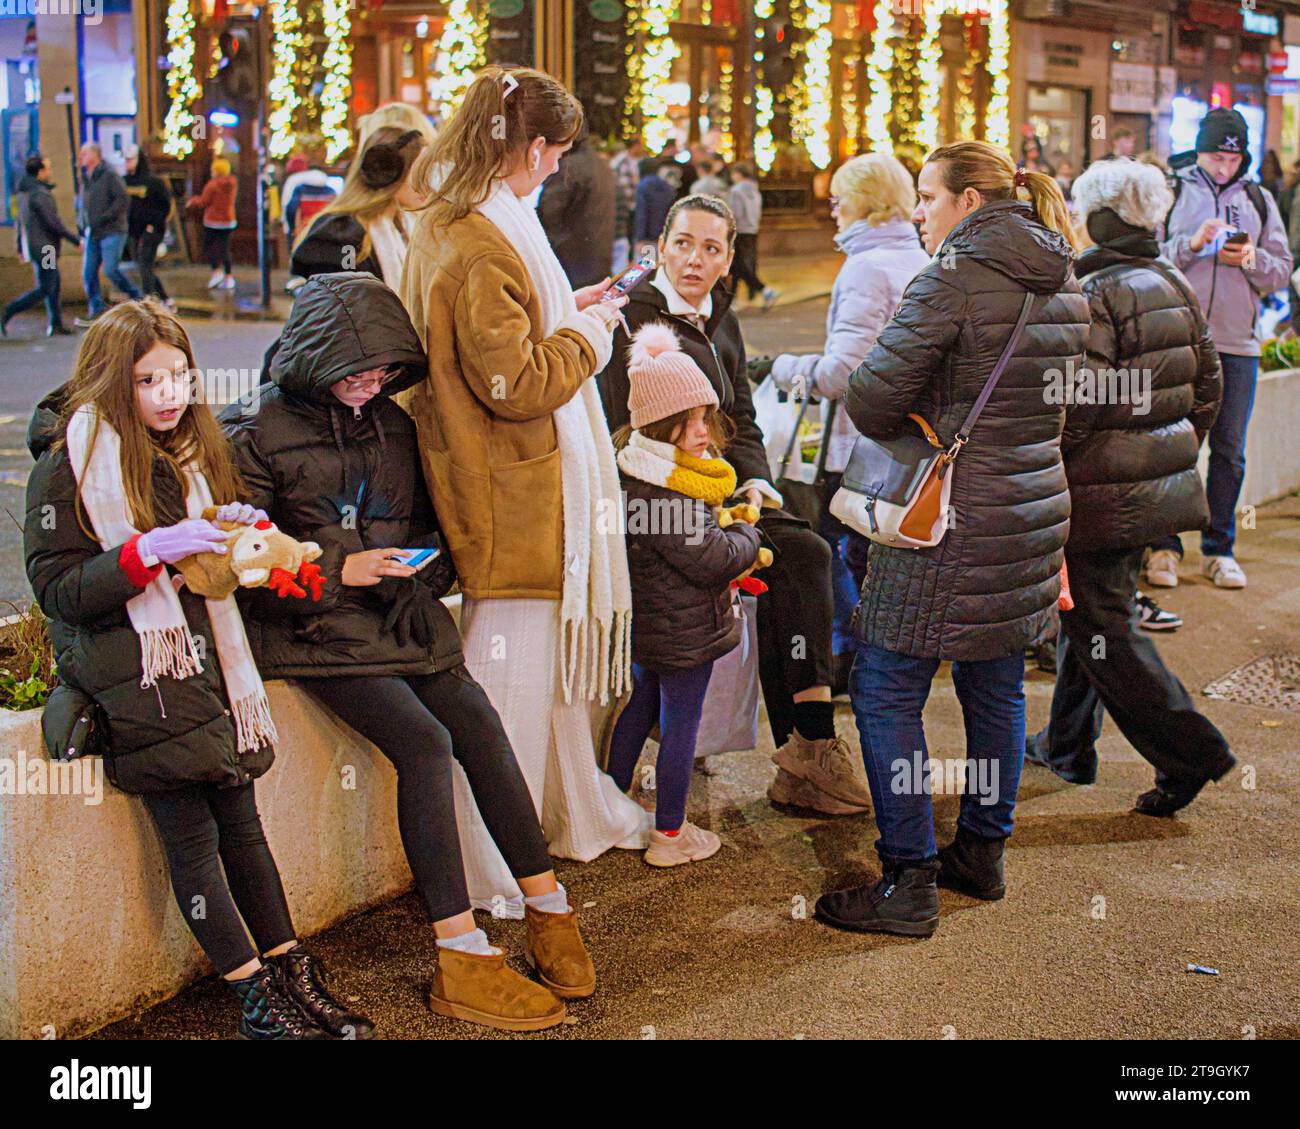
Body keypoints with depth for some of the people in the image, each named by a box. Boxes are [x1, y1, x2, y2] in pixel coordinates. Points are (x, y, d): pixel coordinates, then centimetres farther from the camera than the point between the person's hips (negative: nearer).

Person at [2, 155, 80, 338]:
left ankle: (55, 325, 15)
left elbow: (21, 220, 18)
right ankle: (7, 314, -7)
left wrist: (21, 246, 25)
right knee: (44, 289, -4)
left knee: (54, 284, 14)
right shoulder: (40, 194, -20)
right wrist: (76, 240, -12)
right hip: (43, 248, -10)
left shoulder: (25, 192, 10)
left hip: (32, 246, 10)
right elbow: (54, 223, -21)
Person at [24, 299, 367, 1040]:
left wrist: (236, 533, 3)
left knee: (240, 820, 7)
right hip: (133, 678, -6)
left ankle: (295, 976, 14)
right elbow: (55, 589, -11)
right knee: (191, 834, -6)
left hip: (202, 657, 6)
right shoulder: (69, 465, -7)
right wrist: (149, 550, -22)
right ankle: (258, 995, 2)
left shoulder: (190, 451, 15)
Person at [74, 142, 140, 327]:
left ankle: (136, 297, 6)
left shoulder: (110, 176, -8)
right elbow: (81, 204, 28)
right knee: (88, 272, 2)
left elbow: (121, 201, -17)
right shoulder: (86, 179, 16)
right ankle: (97, 309, 8)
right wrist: (81, 223, 11)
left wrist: (101, 219, -20)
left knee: (110, 269, -13)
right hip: (92, 234, 8)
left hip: (112, 232, -8)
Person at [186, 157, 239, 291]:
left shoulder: (212, 184, -15)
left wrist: (192, 201, 13)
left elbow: (203, 203, -10)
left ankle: (217, 271, -8)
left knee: (207, 247, 8)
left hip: (212, 221, -5)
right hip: (229, 221, 5)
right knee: (225, 249, 8)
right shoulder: (233, 183, 0)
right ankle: (228, 278, 2)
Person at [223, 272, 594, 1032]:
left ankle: (549, 912, -9)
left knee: (478, 723, -18)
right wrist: (336, 570, -16)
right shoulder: (257, 435, -2)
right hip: (318, 629, -6)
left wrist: (425, 568, 6)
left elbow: (428, 521, 27)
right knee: (425, 742, -23)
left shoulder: (391, 422, 15)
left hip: (403, 616, 6)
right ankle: (464, 961, -20)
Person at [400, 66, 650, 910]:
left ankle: (584, 815, 40)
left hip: (528, 491, 11)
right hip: (513, 500, -11)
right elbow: (516, 382, -24)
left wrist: (564, 314, 15)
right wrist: (587, 336, -9)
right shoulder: (482, 247, -22)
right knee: (511, 669, -1)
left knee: (554, 648, 22)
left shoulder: (450, 229, 11)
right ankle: (495, 878, 10)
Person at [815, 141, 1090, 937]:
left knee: (886, 694, -1)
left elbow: (871, 400, -16)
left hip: (955, 522, -8)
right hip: (1037, 509, 9)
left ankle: (910, 884, 2)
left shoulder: (954, 279, -15)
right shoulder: (1066, 287, 10)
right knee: (996, 686, 18)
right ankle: (983, 854, 30)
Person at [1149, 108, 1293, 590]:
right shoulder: (1171, 192, 5)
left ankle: (1219, 549, 15)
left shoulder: (1258, 200, 13)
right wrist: (1191, 244, -16)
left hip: (1237, 342, 3)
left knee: (1228, 450, 6)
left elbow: (1283, 270, 11)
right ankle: (1165, 546, 11)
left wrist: (1252, 260, -8)